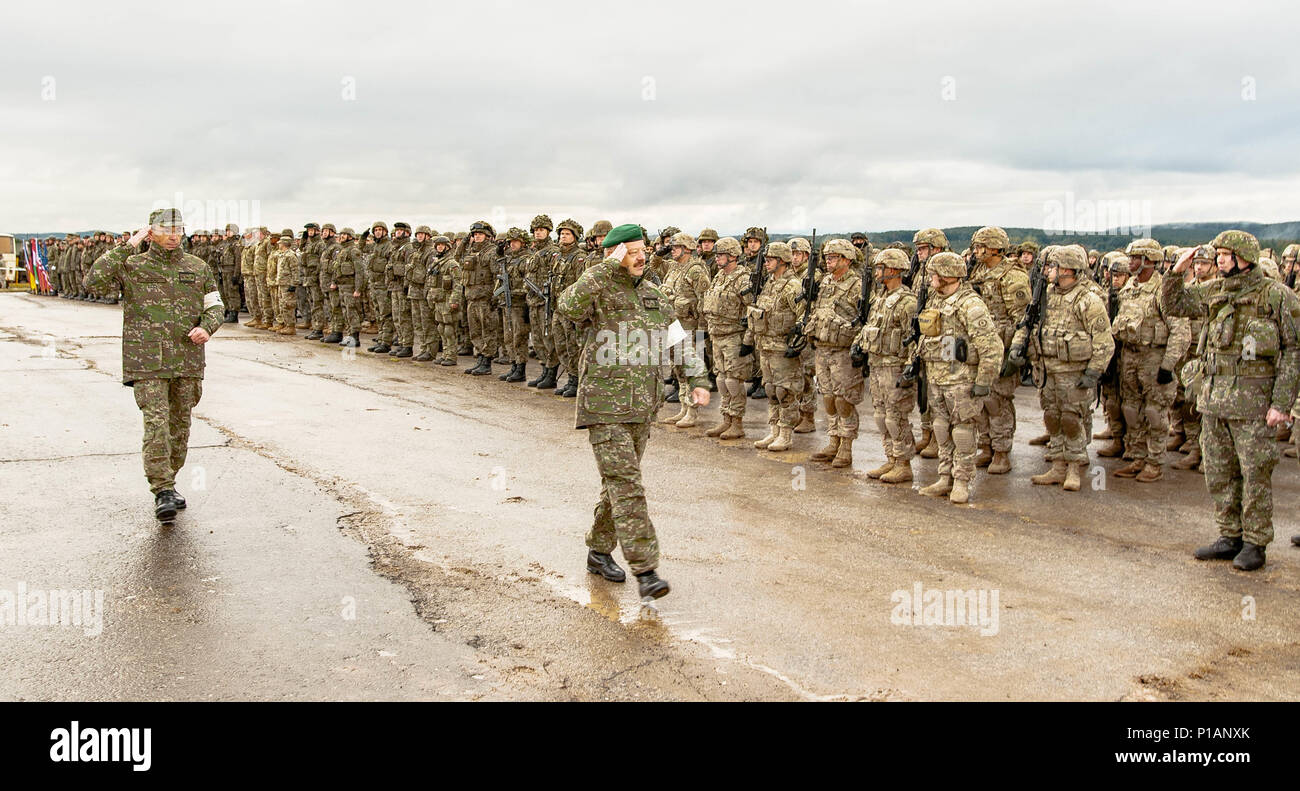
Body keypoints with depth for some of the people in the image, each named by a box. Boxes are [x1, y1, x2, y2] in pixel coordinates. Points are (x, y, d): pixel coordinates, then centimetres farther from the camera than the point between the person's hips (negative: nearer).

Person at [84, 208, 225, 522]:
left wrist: (206, 327, -9)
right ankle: (162, 492, -12)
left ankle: (168, 483, 25)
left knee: (180, 425, 11)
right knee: (156, 423, -13)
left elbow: (216, 305, 13)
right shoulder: (132, 266, 2)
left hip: (188, 361, 4)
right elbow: (92, 281, -12)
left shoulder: (198, 268, 10)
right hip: (147, 362, -3)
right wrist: (126, 248, -11)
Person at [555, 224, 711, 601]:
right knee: (626, 485, -11)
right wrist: (609, 267, -28)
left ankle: (599, 551, 31)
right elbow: (568, 307, -31)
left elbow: (679, 339, 17)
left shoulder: (653, 293, 13)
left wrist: (698, 378, 5)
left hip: (642, 407, 7)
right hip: (605, 407, -7)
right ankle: (645, 570, -12)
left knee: (618, 482, 16)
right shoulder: (599, 291, -8)